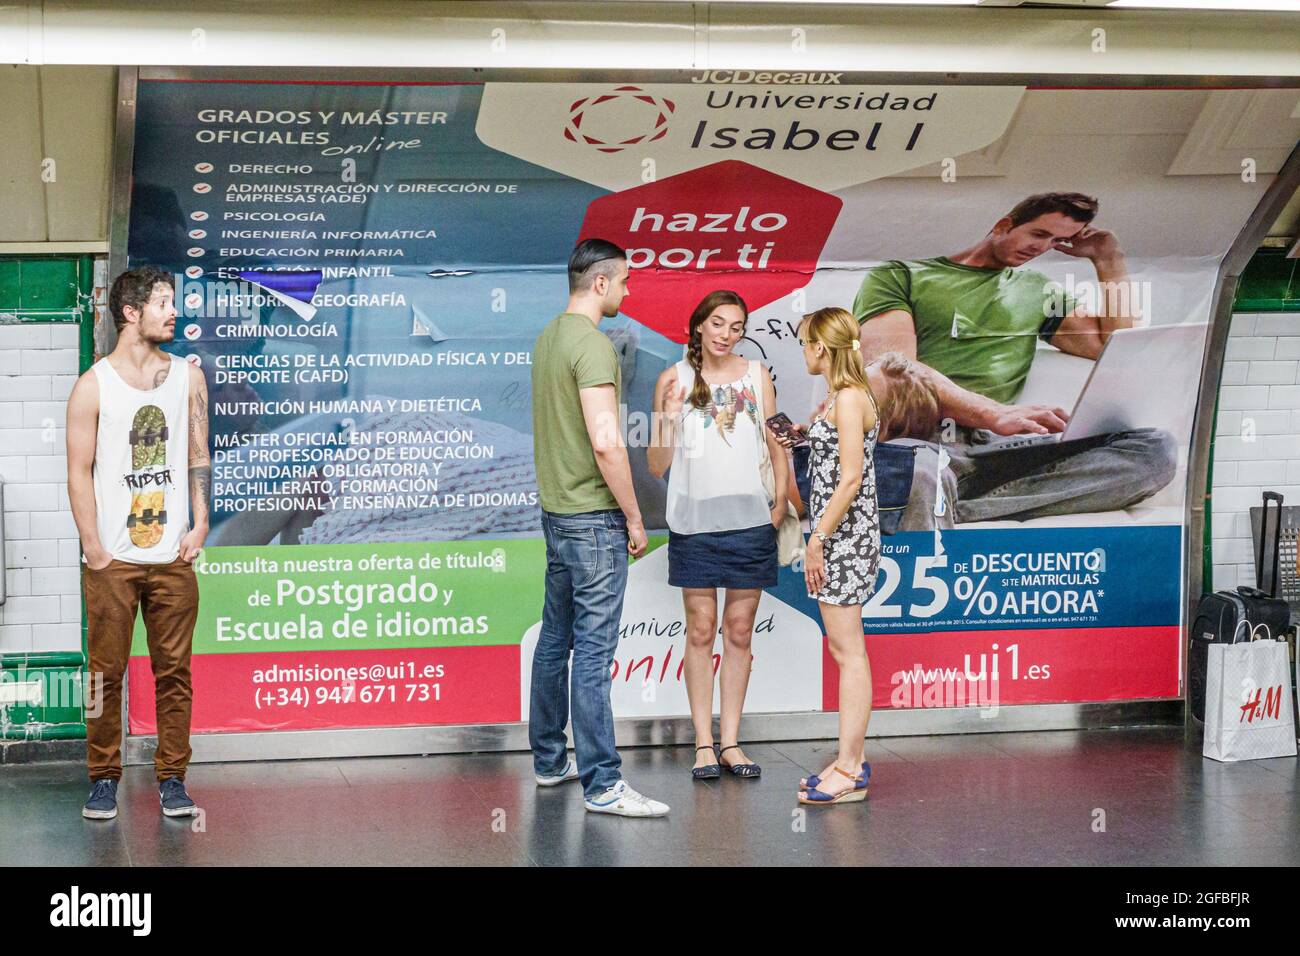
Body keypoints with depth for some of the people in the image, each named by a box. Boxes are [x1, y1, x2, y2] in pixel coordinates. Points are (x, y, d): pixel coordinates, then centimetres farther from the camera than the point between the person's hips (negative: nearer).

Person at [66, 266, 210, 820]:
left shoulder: (187, 376, 10)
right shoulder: (93, 385, -1)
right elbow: (79, 471, -1)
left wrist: (200, 525, 3)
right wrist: (94, 547, -6)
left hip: (173, 557, 3)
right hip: (113, 561, -2)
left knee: (173, 672, 3)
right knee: (107, 673, 2)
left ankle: (171, 779, 11)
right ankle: (104, 779, 12)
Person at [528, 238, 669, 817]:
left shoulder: (547, 339, 12)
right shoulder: (593, 345, -17)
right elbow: (606, 443, -24)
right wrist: (634, 517, -14)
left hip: (555, 510, 10)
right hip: (594, 516, -10)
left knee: (556, 638, 16)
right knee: (593, 650, -8)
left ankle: (549, 760, 25)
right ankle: (602, 784, -6)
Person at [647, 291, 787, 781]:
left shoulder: (757, 376, 6)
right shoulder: (674, 379, 1)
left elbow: (777, 444, 13)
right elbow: (657, 467, 2)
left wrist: (781, 502, 2)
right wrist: (668, 419, -13)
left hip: (750, 520, 2)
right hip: (694, 523, -2)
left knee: (739, 631, 6)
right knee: (701, 631, 1)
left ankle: (731, 742, 12)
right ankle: (703, 744, 7)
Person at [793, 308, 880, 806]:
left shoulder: (849, 398, -14)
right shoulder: (839, 396, 16)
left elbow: (850, 479, -19)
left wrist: (817, 540, -18)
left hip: (844, 535, -10)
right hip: (841, 535, 10)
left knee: (849, 652, -8)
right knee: (843, 649, 12)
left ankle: (849, 771, -5)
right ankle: (852, 760, 17)